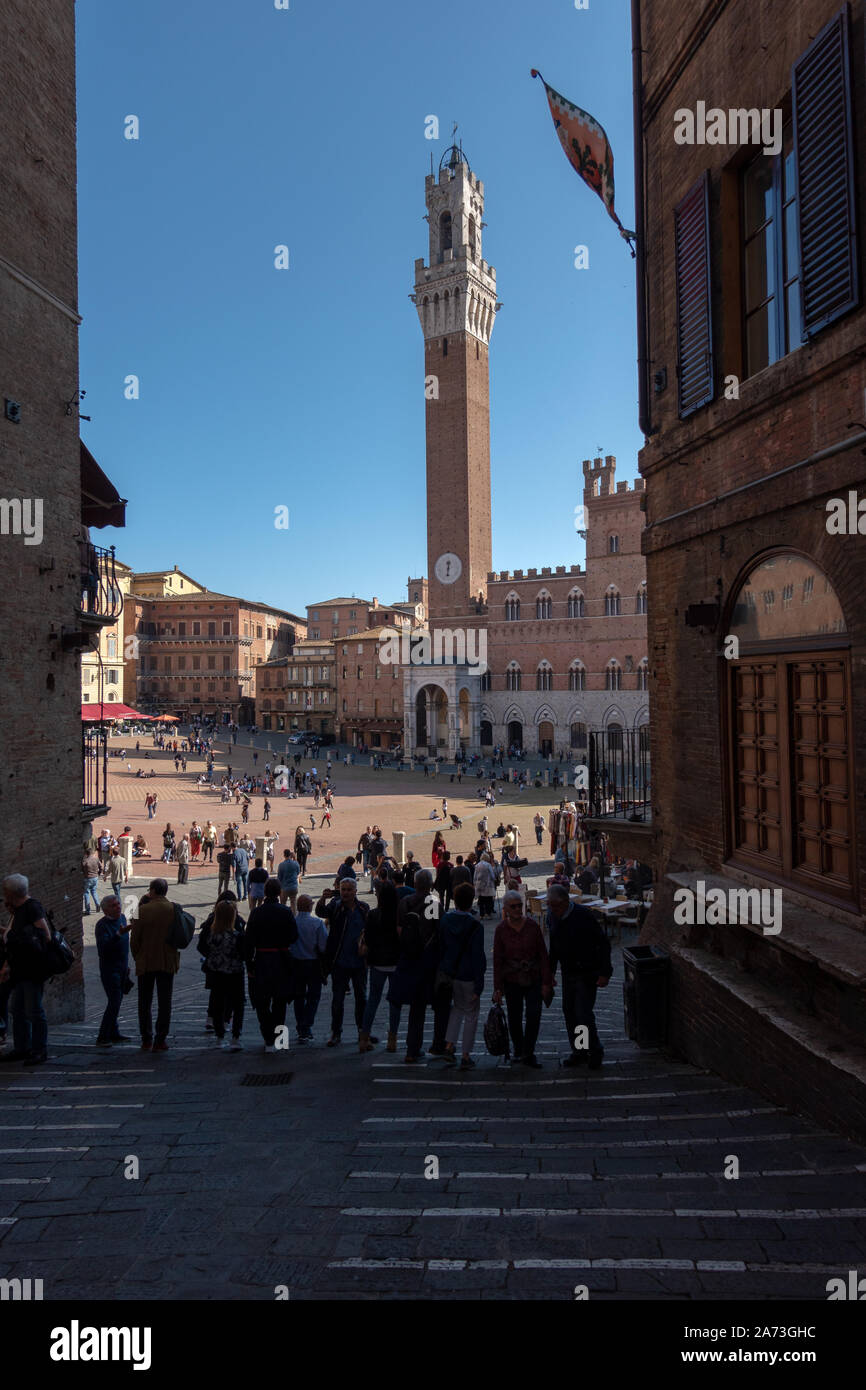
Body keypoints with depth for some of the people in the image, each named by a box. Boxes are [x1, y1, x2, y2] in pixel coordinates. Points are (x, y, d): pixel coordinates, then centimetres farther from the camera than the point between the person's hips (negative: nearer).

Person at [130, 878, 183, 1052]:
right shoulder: (174, 909, -4)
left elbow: (134, 938, -6)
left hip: (145, 963, -1)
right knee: (164, 1003, 8)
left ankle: (146, 1040, 15)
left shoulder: (143, 909, -9)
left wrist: (137, 958, 8)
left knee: (145, 1003, 12)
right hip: (168, 963, 1)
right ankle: (160, 1041, 7)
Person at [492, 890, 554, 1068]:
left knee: (534, 1015, -7)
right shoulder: (501, 930, -7)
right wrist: (498, 988, -4)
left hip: (534, 979, 0)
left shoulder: (532, 925, -7)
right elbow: (497, 960, -3)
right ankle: (518, 1049, 33)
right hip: (512, 980, 0)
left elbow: (543, 955, -3)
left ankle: (528, 1053, 10)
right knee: (514, 1017, 9)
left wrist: (546, 982, -4)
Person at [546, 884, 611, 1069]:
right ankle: (578, 1052, 25)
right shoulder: (552, 916, -2)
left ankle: (595, 1052, 13)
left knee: (583, 1014, -7)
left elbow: (604, 944, -15)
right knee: (569, 1013, 10)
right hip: (567, 973, 6)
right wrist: (551, 970, 13)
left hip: (587, 974, -6)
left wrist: (604, 973, -17)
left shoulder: (583, 915, -21)